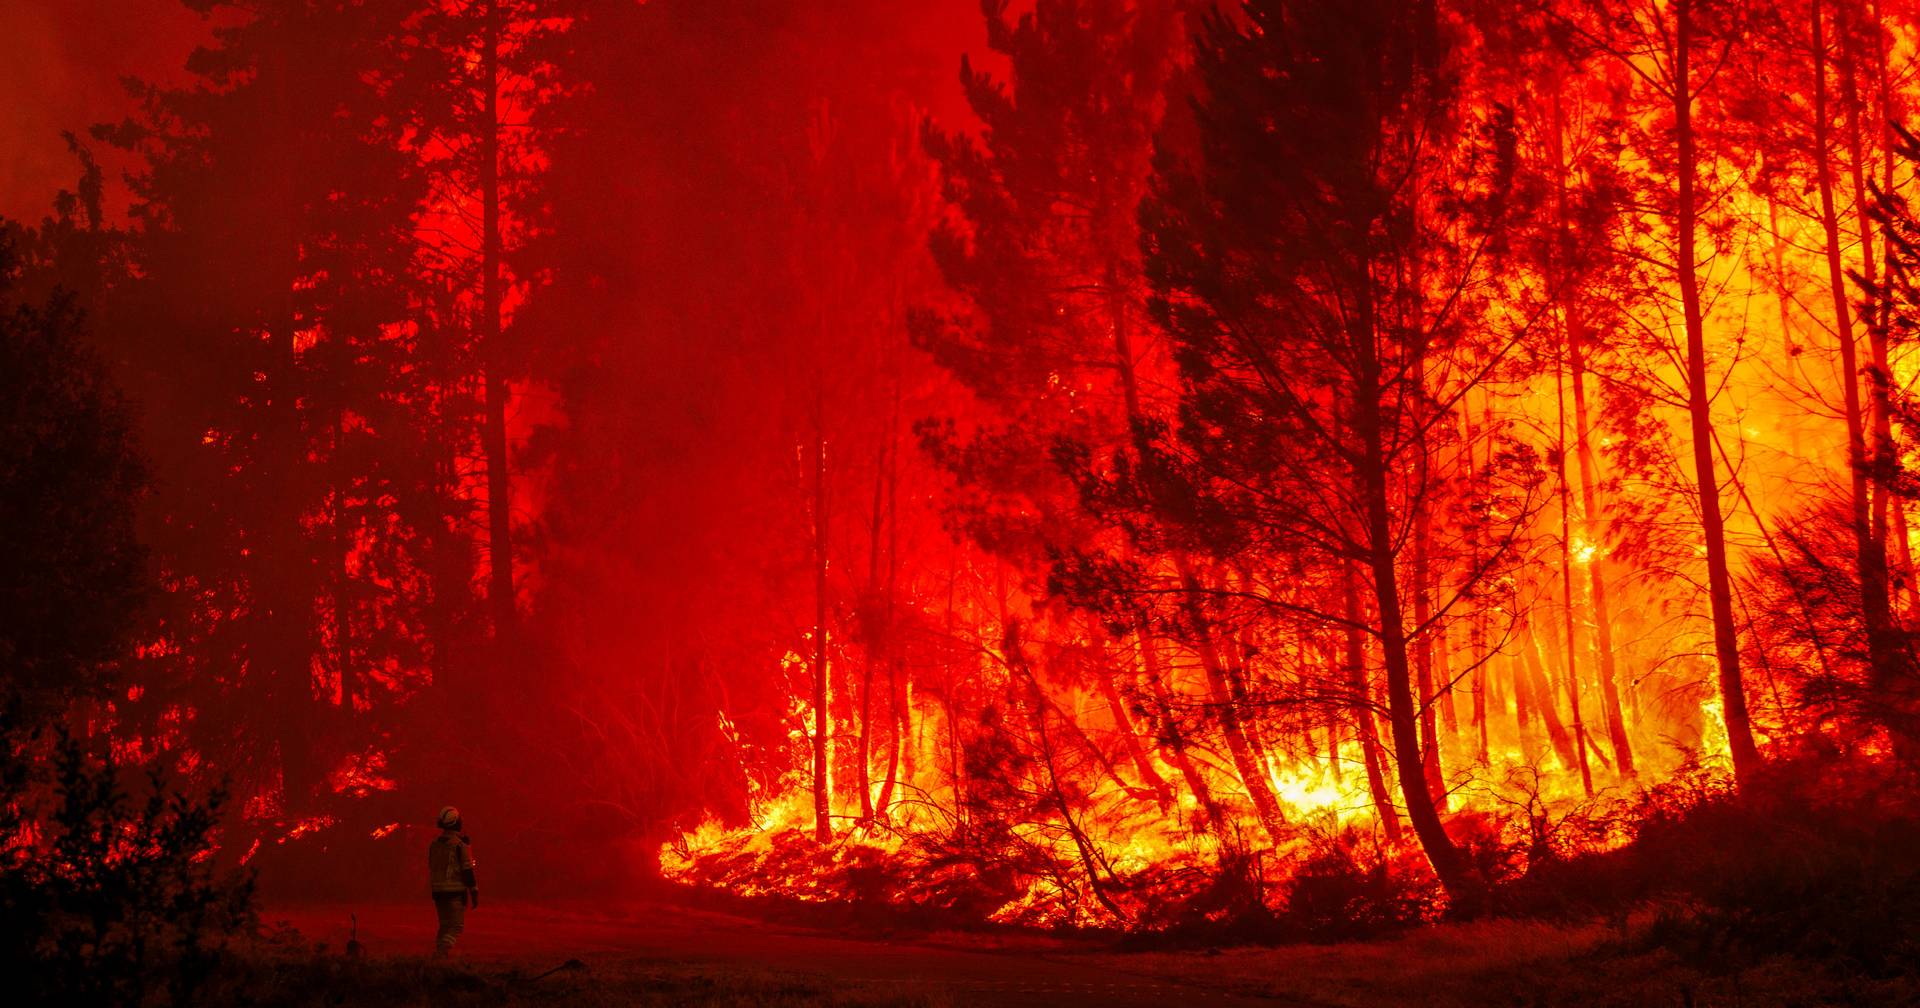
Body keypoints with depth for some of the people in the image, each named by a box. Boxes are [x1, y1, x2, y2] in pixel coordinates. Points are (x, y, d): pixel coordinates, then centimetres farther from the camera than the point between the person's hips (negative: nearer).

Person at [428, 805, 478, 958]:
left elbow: (431, 869, 14)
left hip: (438, 891, 6)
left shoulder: (434, 844, 7)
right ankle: (440, 953, -22)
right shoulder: (461, 844, -12)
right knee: (457, 927, -4)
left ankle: (440, 956, 11)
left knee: (445, 926, 16)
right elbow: (468, 871, -12)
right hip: (456, 892, -6)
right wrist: (474, 894, -8)